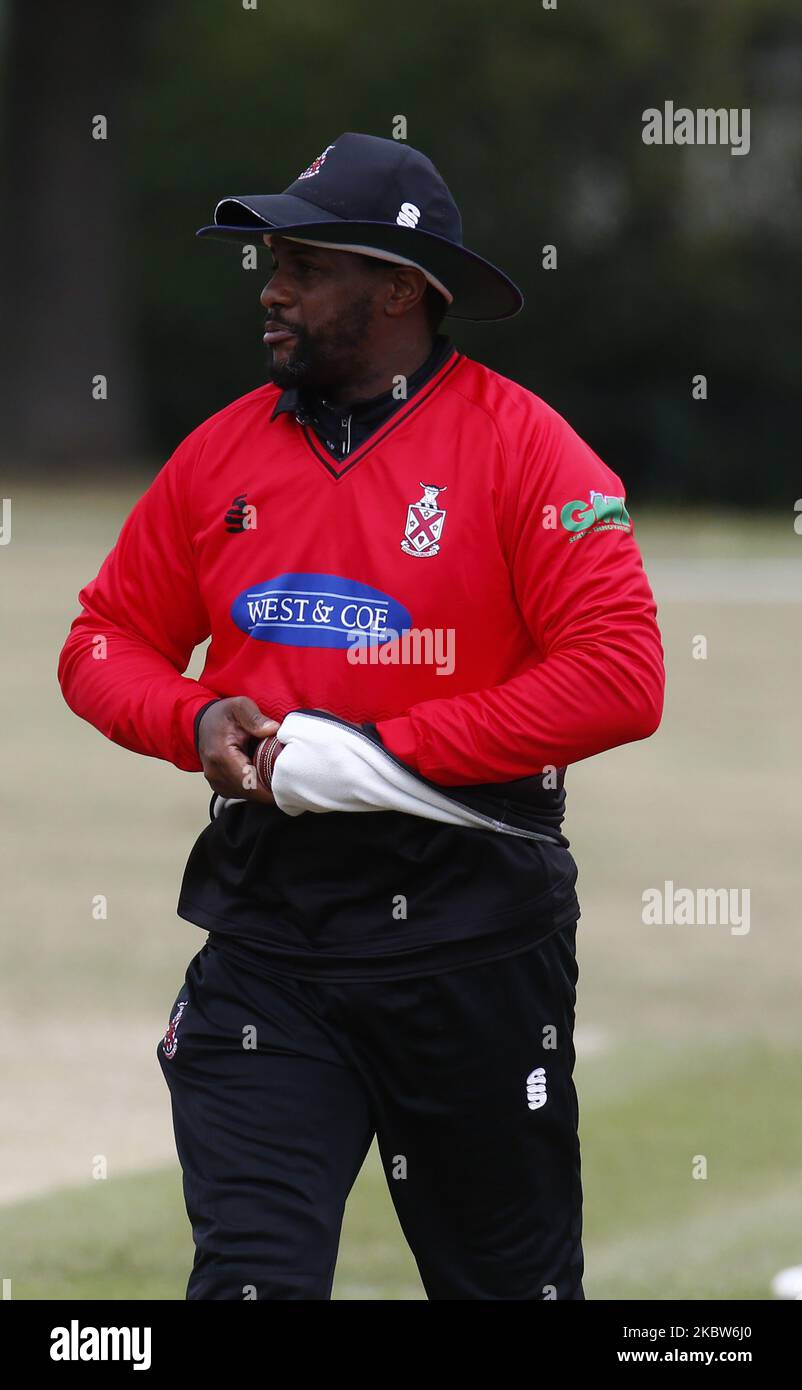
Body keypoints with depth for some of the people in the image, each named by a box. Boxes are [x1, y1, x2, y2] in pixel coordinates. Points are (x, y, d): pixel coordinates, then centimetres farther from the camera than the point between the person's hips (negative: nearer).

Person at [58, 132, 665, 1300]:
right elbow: (105, 642, 16)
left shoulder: (521, 446, -7)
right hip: (269, 925, 3)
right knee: (250, 1267, -7)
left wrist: (378, 756, -18)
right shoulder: (224, 450, 8)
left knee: (513, 1274, 11)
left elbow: (620, 676, -17)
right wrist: (195, 722, -7)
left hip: (472, 930, -3)